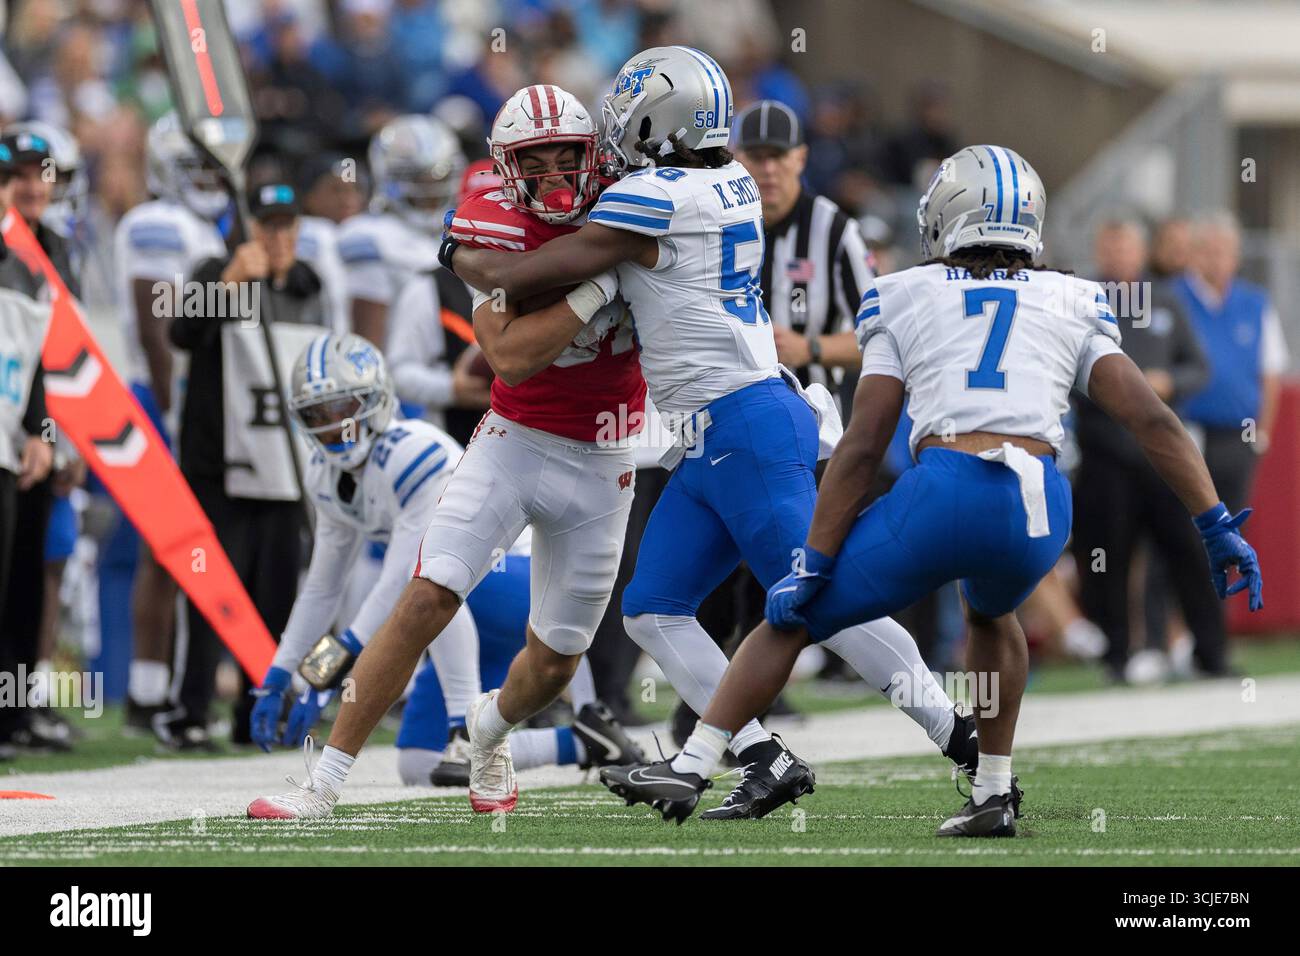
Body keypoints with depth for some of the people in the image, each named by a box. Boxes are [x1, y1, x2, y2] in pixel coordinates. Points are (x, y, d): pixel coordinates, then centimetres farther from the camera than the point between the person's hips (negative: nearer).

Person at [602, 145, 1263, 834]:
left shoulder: (904, 301, 17)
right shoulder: (1071, 306, 22)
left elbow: (862, 449, 9)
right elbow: (1152, 422, 11)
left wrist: (813, 565, 9)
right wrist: (1218, 528, 12)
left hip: (943, 494, -3)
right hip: (1041, 512, 3)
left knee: (794, 615, 17)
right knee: (990, 612, 37)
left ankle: (691, 768, 12)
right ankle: (994, 795, 31)